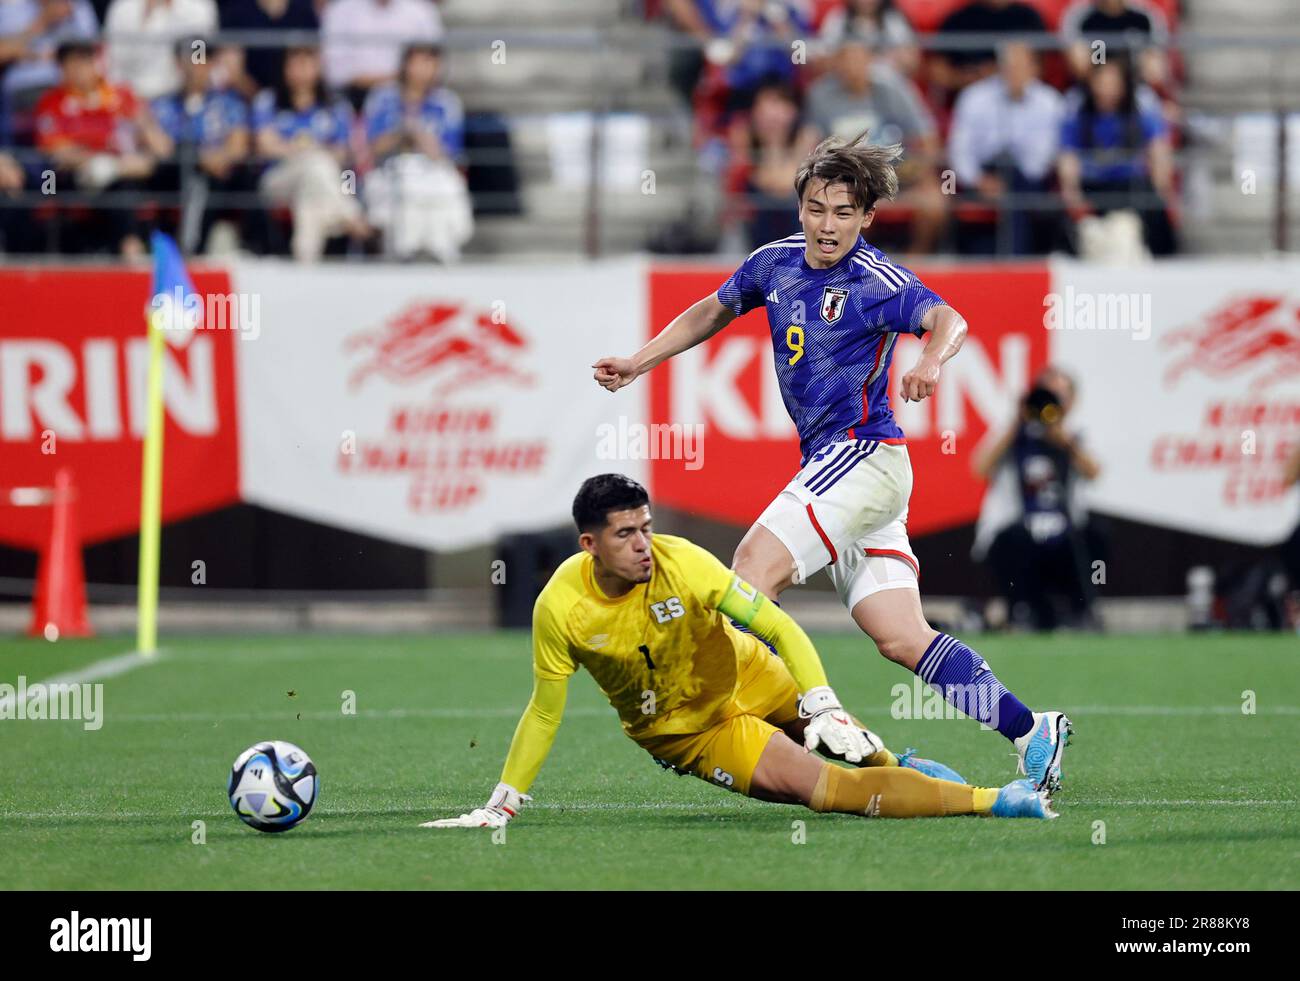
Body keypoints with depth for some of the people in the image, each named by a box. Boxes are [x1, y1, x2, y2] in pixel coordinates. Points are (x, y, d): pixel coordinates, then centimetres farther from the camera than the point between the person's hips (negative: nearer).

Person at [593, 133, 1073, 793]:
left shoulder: (877, 281, -12)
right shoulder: (775, 262, 10)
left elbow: (947, 319, -28)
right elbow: (712, 311, 27)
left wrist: (931, 359, -50)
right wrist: (637, 363, 21)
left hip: (864, 454, -7)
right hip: (827, 460, 7)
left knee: (755, 563, -18)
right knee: (900, 637, 0)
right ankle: (1030, 733, 2)